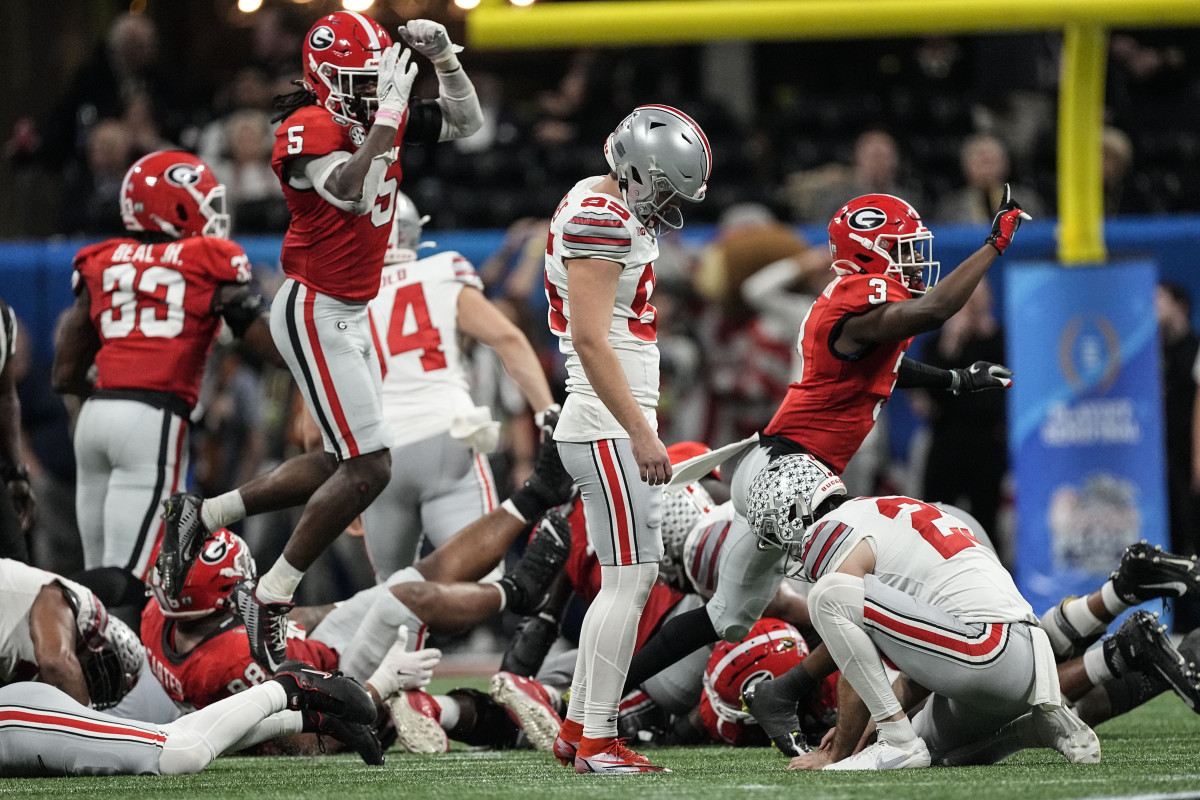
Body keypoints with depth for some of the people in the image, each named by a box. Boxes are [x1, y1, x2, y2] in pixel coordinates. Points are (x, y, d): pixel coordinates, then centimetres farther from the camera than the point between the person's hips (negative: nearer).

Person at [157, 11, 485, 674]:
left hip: (348, 315, 10)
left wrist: (444, 59, -1)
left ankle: (201, 517, 20)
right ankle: (269, 601, -2)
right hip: (316, 313, -10)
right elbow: (352, 194, -36)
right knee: (368, 468, -11)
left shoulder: (381, 117, 6)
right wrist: (388, 116, -33)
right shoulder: (310, 129, -19)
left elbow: (465, 122, 15)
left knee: (346, 464, 13)